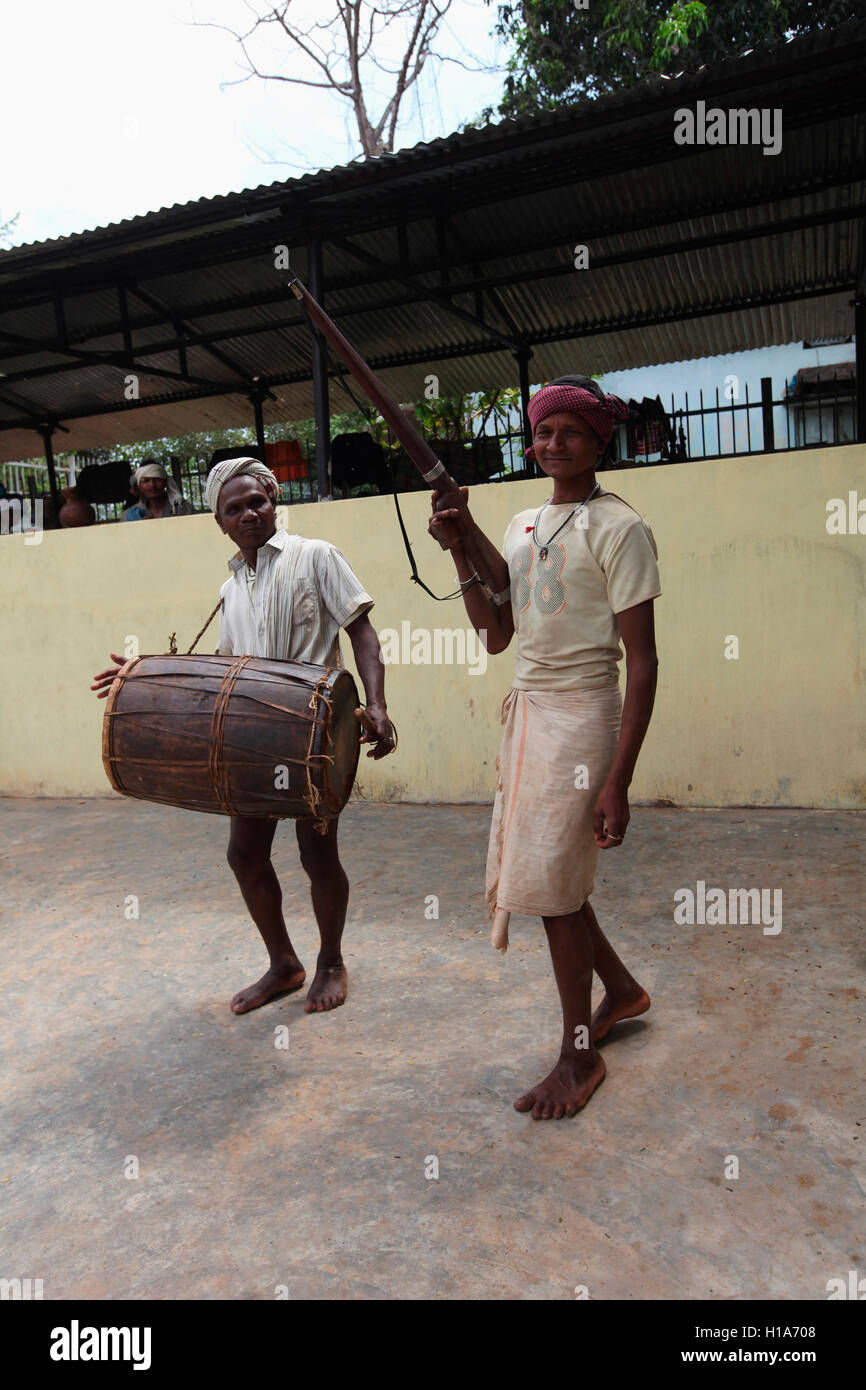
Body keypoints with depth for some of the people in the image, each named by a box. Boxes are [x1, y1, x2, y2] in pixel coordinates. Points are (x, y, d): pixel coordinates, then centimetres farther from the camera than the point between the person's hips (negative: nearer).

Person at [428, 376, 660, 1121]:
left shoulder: (618, 528, -11)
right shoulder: (523, 525, 12)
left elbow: (641, 660, -15)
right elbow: (496, 635, 11)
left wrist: (618, 780, -20)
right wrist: (462, 550, 0)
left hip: (579, 715, -8)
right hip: (526, 709, 8)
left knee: (553, 884, -2)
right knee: (538, 876, 16)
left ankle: (580, 1054, 20)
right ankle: (623, 991, 40)